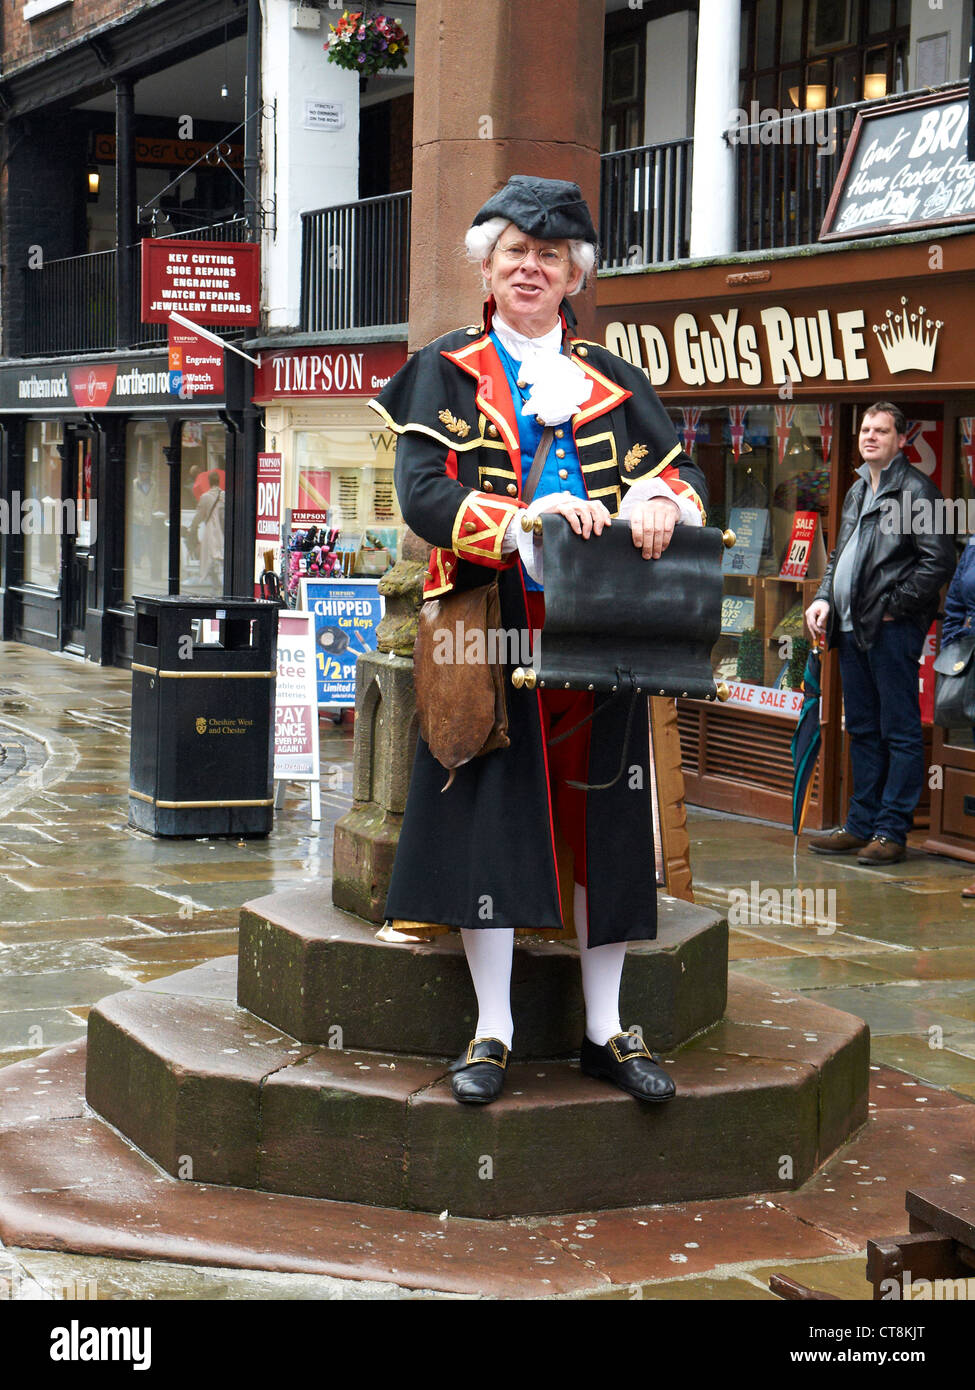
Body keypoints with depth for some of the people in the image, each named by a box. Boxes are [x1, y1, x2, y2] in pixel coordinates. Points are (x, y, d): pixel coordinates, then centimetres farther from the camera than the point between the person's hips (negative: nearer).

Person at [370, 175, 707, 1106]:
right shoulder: (447, 372, 7)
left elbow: (678, 469, 10)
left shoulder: (611, 381, 16)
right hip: (492, 635, -2)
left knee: (602, 819, 4)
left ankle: (605, 1030, 13)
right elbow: (421, 492, -7)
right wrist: (523, 516, -23)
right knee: (488, 817, -4)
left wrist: (657, 496, -15)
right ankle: (492, 1030, 7)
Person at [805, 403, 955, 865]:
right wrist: (824, 598, 10)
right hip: (852, 628, 9)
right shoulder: (857, 491, 19)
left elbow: (938, 559, -15)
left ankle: (892, 831, -1)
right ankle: (861, 825, 21)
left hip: (893, 629, -9)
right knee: (862, 730, 14)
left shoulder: (915, 490, -7)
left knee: (900, 732, -3)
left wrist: (894, 607, -13)